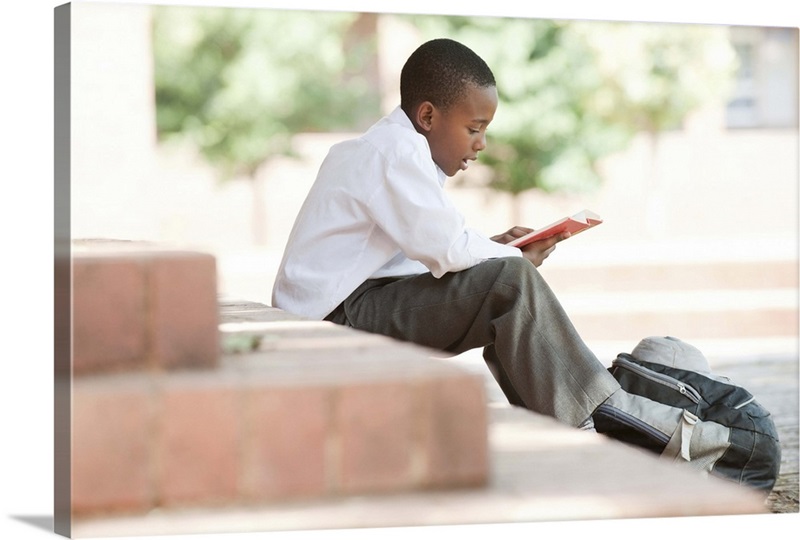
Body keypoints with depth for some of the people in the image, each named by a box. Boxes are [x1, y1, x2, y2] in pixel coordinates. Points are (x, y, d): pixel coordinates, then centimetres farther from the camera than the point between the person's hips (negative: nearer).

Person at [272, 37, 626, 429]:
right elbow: (447, 250, -22)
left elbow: (432, 240, 17)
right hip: (341, 314, -11)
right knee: (511, 281, -21)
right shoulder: (397, 153, -16)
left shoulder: (384, 148, 17)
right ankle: (580, 427, -17)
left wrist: (495, 245, 5)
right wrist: (518, 259, -7)